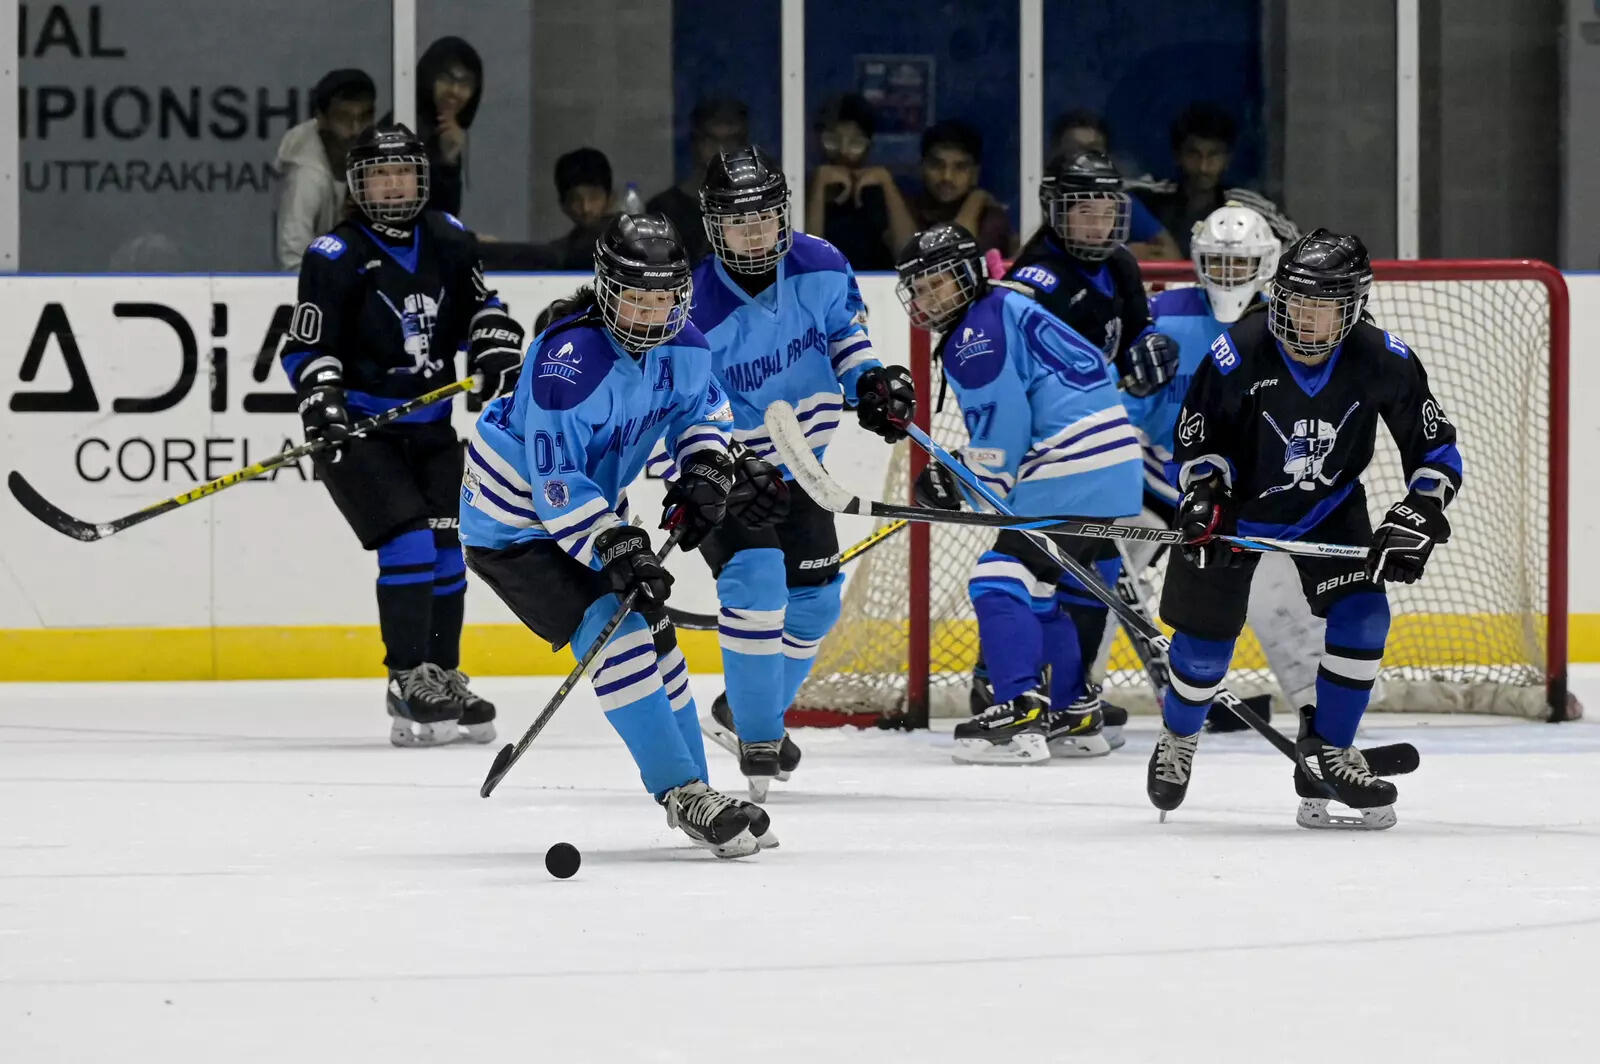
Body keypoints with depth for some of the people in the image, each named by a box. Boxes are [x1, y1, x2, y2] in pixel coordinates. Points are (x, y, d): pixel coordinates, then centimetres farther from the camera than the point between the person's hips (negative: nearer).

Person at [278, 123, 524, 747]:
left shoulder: (448, 240, 4)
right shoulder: (335, 257, -11)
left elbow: (481, 306, 15)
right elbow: (307, 346, -10)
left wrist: (496, 352, -3)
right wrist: (322, 401, -25)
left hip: (428, 425, 6)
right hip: (358, 428, -6)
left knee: (447, 548, 4)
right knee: (409, 541, -18)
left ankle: (444, 678, 17)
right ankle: (409, 684, -13)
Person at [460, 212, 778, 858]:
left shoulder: (681, 344, -9)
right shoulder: (570, 362, -33)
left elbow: (701, 404, 12)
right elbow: (555, 485, -33)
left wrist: (704, 469, -6)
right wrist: (618, 550, -38)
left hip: (594, 501, 9)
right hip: (515, 519, -9)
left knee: (655, 637, 13)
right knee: (616, 634, -21)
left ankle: (692, 792, 27)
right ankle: (683, 795, -21)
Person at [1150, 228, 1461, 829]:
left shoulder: (1383, 362, -22)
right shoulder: (1237, 356, -27)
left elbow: (1436, 452, -10)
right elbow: (1196, 441, -12)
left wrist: (1416, 520, -22)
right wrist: (1201, 503, -28)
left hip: (1328, 509, 2)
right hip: (1238, 503, -2)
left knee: (1362, 615, -16)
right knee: (1207, 637, 1)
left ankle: (1326, 751, -1)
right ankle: (1178, 738, 31)